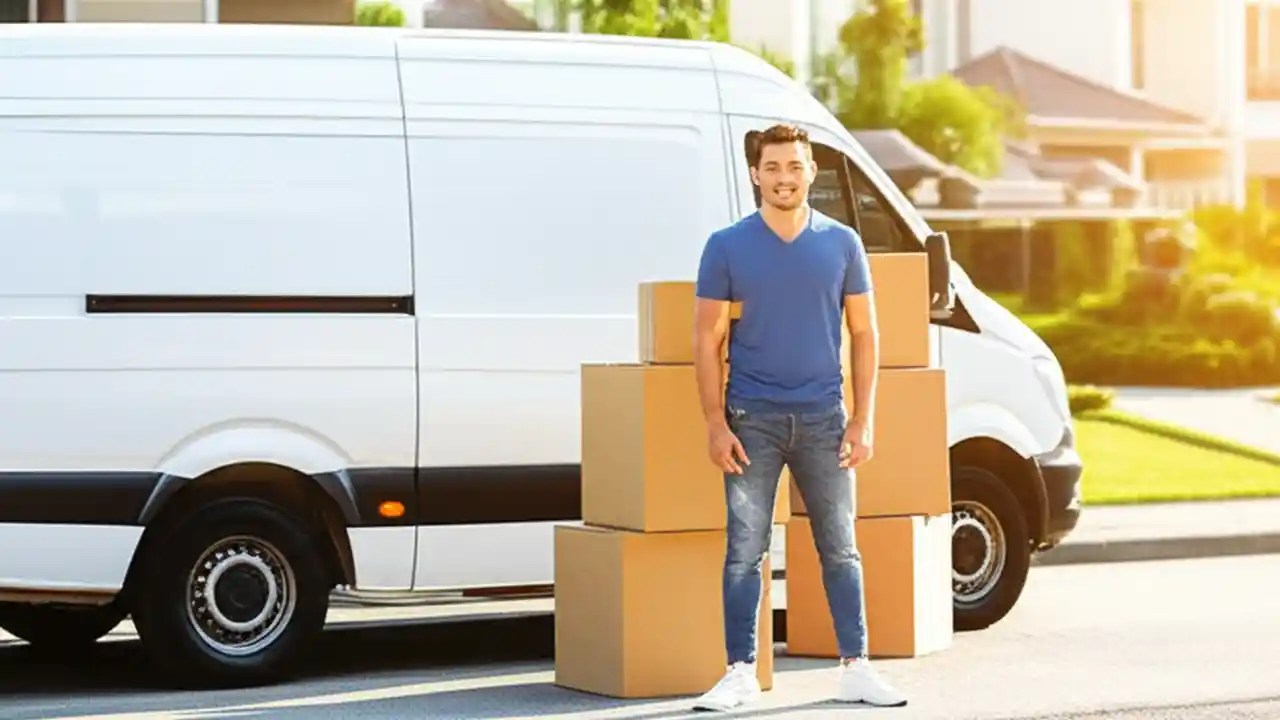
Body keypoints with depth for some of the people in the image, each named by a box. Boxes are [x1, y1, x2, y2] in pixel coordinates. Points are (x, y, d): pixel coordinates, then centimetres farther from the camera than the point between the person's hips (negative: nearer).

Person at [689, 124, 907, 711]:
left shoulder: (841, 244, 4)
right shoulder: (727, 247, 0)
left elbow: (864, 335, 7)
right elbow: (707, 340, 1)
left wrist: (862, 419, -1)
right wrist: (715, 424, -6)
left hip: (823, 418, 1)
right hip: (753, 419, -1)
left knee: (840, 548, 6)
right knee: (745, 551, 0)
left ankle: (855, 669, 12)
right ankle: (740, 674, 6)